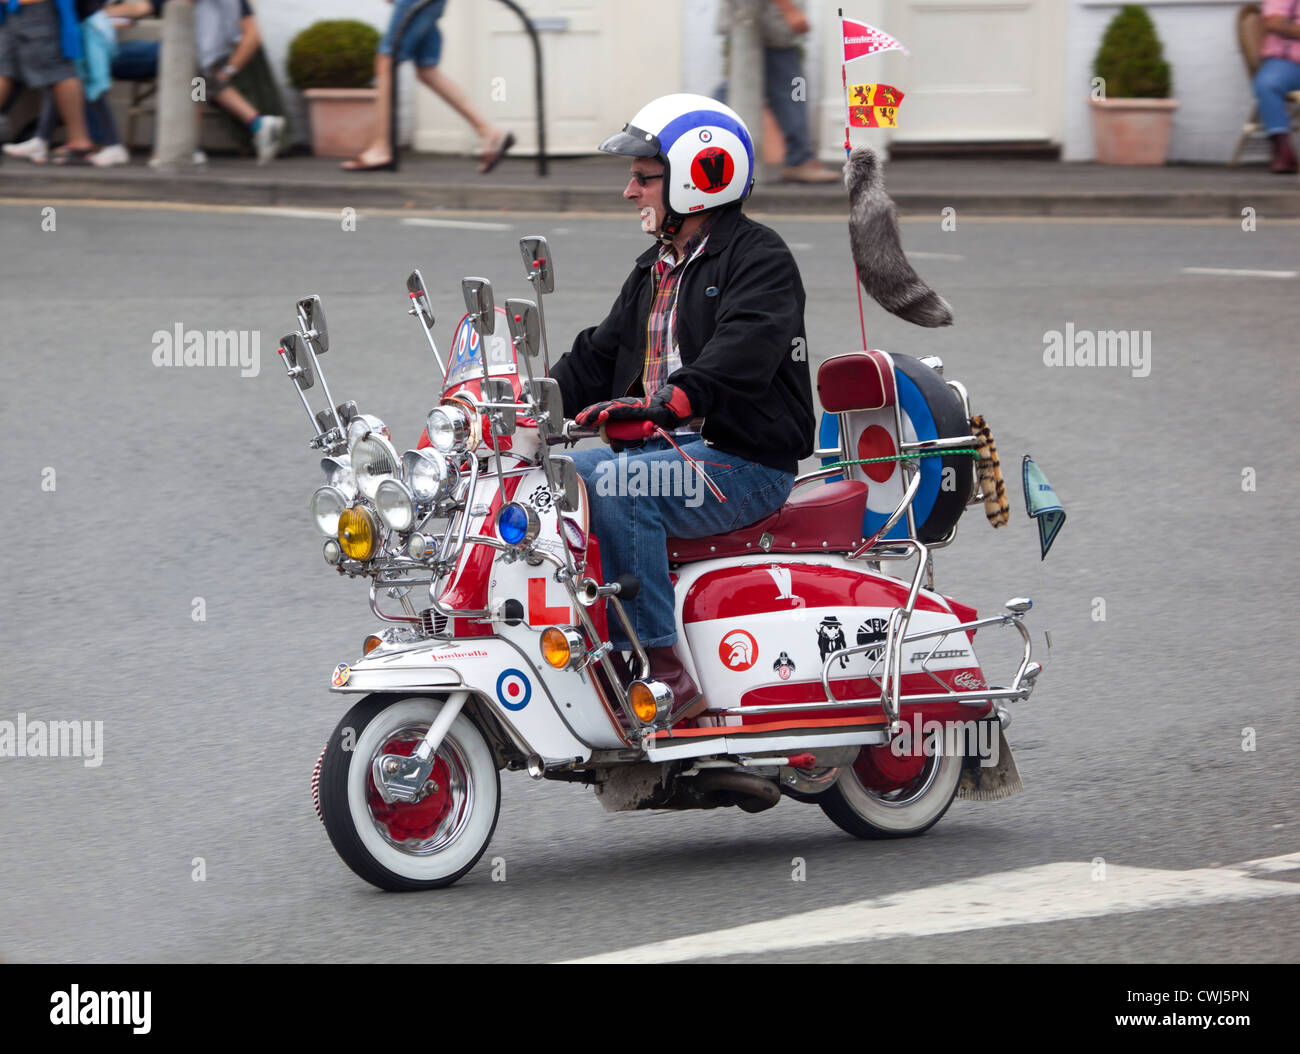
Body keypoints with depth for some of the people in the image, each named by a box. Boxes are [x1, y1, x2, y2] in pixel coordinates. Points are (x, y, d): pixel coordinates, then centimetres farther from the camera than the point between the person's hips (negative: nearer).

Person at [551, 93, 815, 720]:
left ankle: (663, 667, -33)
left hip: (744, 461, -9)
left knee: (614, 485, -32)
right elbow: (598, 357, 22)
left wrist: (665, 403, -42)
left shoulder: (758, 258, -7)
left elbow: (741, 353, -25)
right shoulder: (656, 270, 22)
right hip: (665, 454, 9)